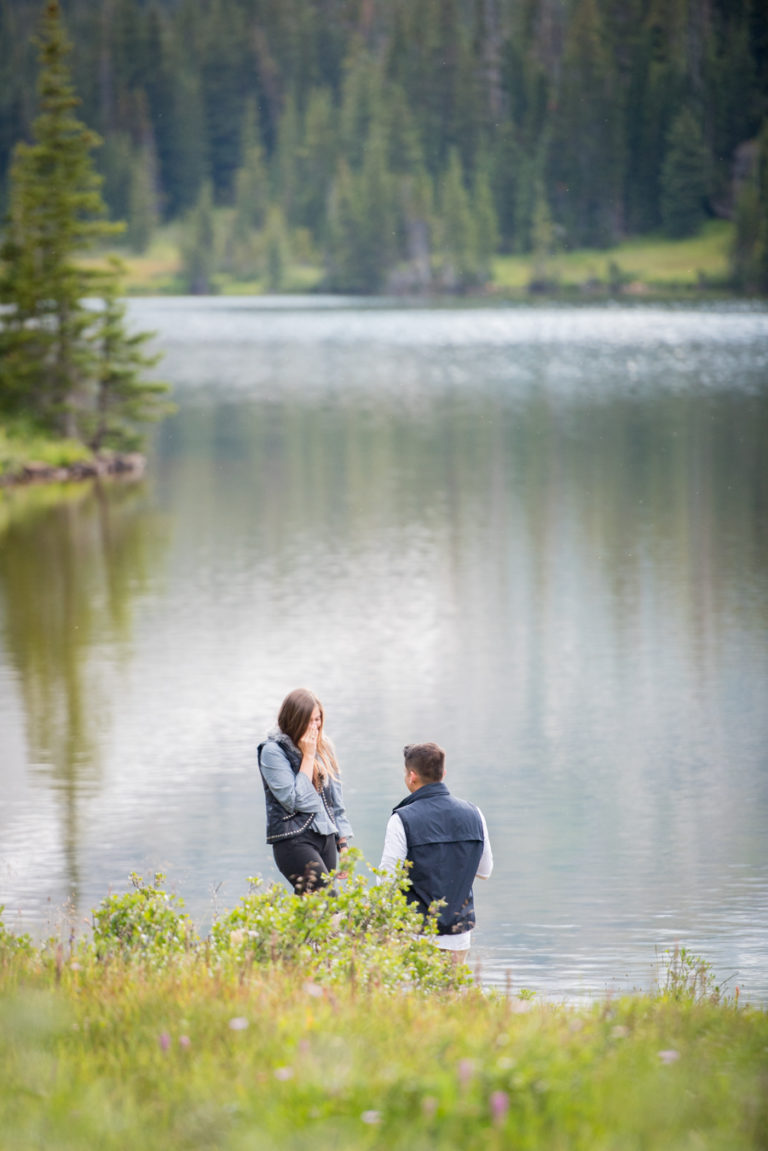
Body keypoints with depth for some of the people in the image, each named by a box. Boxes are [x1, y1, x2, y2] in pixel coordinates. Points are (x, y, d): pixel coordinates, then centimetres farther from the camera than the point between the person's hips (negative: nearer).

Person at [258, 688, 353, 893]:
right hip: (294, 840, -6)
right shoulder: (273, 751, -7)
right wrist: (308, 756, -11)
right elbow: (295, 801, -14)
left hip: (326, 837, 6)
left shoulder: (323, 746, 13)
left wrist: (343, 845, 15)